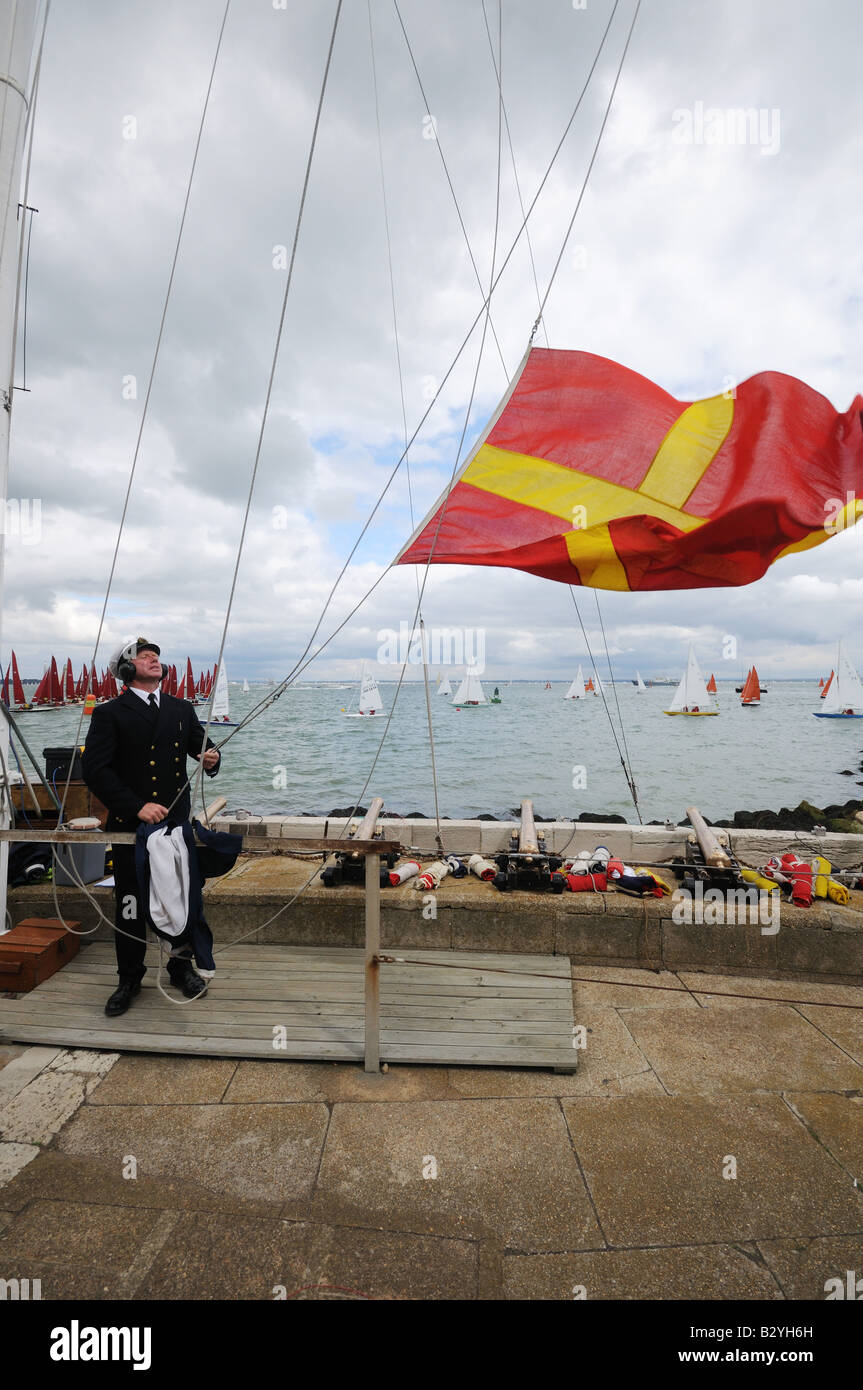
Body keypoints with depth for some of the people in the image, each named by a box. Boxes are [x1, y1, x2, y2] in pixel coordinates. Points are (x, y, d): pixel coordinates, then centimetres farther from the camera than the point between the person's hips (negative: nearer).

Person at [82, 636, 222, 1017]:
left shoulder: (182, 709, 11)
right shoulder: (110, 714, -3)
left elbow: (202, 747, 15)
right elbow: (94, 769, -11)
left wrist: (211, 757, -11)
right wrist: (137, 807, -20)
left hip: (177, 821, 3)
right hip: (130, 827, -3)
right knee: (130, 906, 8)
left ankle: (181, 966, 30)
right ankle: (129, 979, 26)